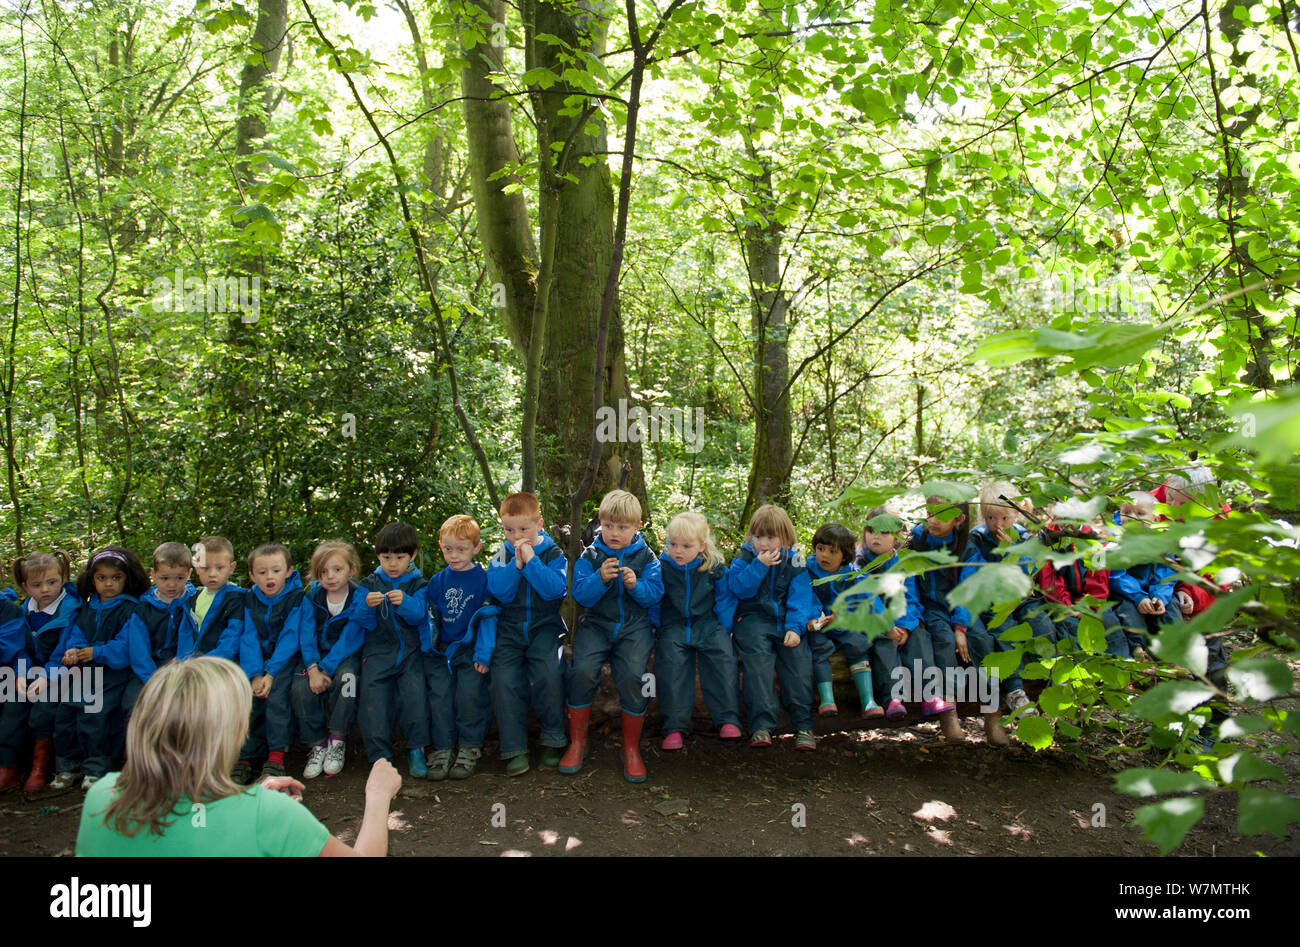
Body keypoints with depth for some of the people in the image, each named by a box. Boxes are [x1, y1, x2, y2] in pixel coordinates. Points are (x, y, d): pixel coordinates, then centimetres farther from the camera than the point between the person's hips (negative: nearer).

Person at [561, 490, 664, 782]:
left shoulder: (646, 557, 6)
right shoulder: (590, 556, 6)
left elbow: (655, 595, 2)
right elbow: (581, 595, -3)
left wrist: (635, 585, -17)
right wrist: (601, 578, -20)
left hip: (635, 626, -1)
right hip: (597, 624, 1)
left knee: (632, 676, -22)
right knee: (582, 671, -22)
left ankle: (631, 749, -1)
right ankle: (577, 743, -2)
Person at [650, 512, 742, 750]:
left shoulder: (715, 568, -2)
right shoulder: (661, 567, -4)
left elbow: (725, 598, 9)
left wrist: (724, 628, 4)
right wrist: (656, 627, 5)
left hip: (708, 625, 0)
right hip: (673, 627, 0)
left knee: (723, 659, -19)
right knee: (670, 664, -20)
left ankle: (728, 719, -10)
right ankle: (674, 727, -14)